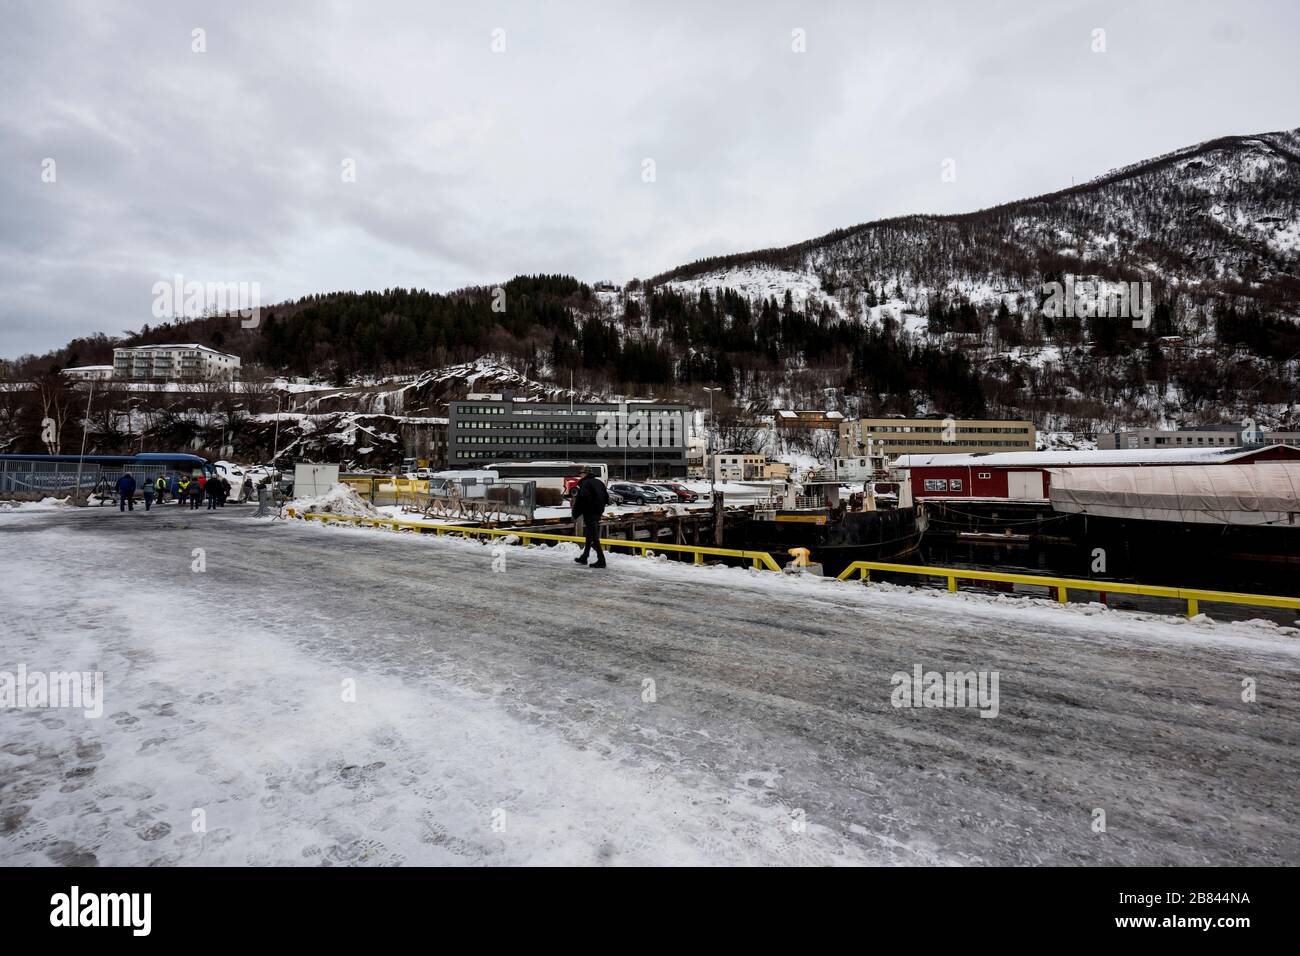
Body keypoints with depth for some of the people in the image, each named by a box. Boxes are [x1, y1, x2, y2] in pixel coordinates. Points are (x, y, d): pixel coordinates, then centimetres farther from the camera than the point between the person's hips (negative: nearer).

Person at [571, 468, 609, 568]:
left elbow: (581, 500, -22)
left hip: (589, 513, -8)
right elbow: (606, 498, 17)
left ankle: (601, 560, -8)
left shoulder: (585, 484, -13)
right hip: (598, 513, 8)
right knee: (589, 535, 19)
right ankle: (584, 557, 30)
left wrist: (575, 514, -15)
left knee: (593, 537, -6)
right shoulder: (600, 483, 12)